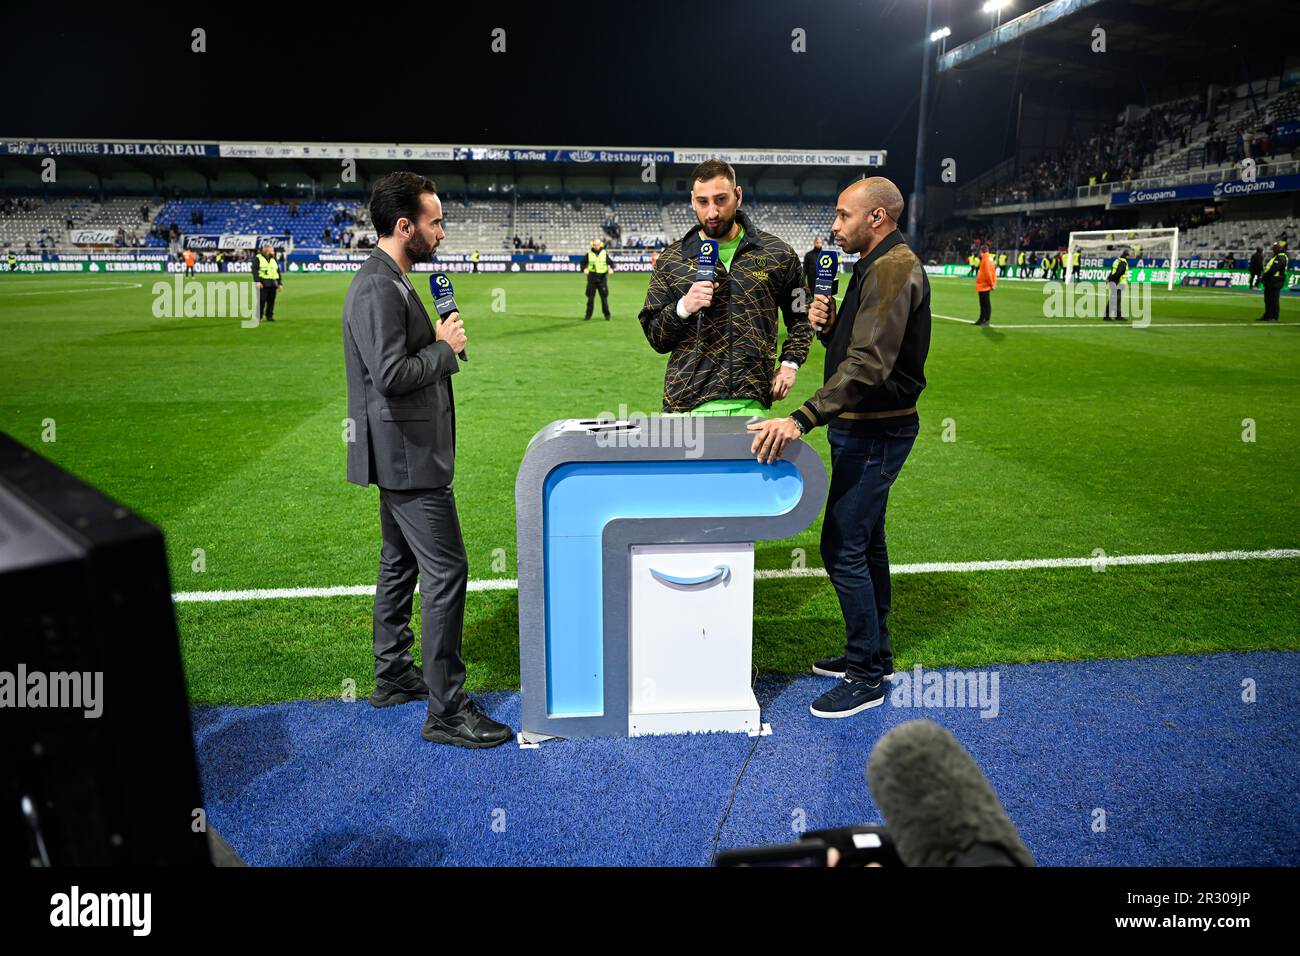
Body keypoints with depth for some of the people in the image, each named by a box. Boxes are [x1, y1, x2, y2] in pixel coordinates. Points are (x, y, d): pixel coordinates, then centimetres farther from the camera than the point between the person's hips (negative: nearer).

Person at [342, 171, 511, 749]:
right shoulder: (380, 289, -19)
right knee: (447, 571, -8)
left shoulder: (386, 281, 14)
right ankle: (446, 710, -1)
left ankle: (393, 677, 33)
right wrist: (445, 348, -15)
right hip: (407, 456, -11)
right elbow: (391, 375, -27)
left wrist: (438, 343, 9)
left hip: (401, 454, 11)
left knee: (401, 565, 19)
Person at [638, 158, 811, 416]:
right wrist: (683, 308, -12)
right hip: (688, 404, 0)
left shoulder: (777, 253, 6)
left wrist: (790, 363, 6)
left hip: (751, 404, 0)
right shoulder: (671, 261, 5)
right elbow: (655, 337, 6)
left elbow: (800, 316, 20)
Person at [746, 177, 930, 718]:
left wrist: (801, 419, -37)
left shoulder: (893, 268, -18)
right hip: (865, 429, 11)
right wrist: (828, 327, -1)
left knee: (842, 548, -8)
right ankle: (874, 656, 31)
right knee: (865, 543, 17)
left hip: (876, 433, -11)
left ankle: (866, 677, 5)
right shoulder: (877, 267, 16)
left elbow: (869, 365, -30)